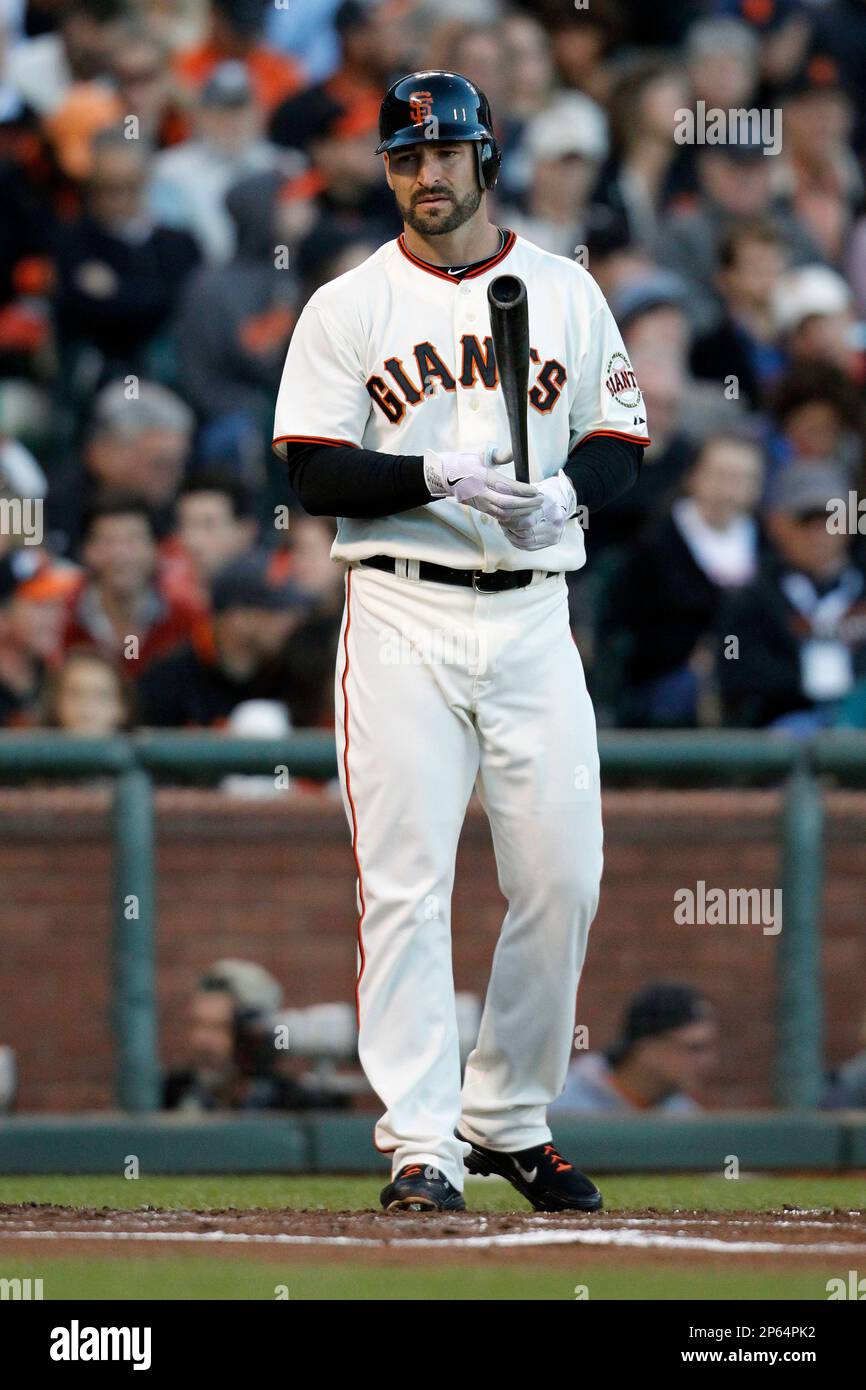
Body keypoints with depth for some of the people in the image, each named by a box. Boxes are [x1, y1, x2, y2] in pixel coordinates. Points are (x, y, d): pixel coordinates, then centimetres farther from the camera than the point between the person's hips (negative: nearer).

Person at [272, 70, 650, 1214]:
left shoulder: (566, 294, 11)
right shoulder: (348, 308, 4)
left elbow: (621, 441, 11)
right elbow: (315, 474, -2)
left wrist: (565, 491, -11)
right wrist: (440, 476, -17)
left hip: (532, 614, 2)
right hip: (402, 614, -2)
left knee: (563, 876, -2)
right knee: (404, 881, -8)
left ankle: (509, 1119, 15)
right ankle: (419, 1142, -8)